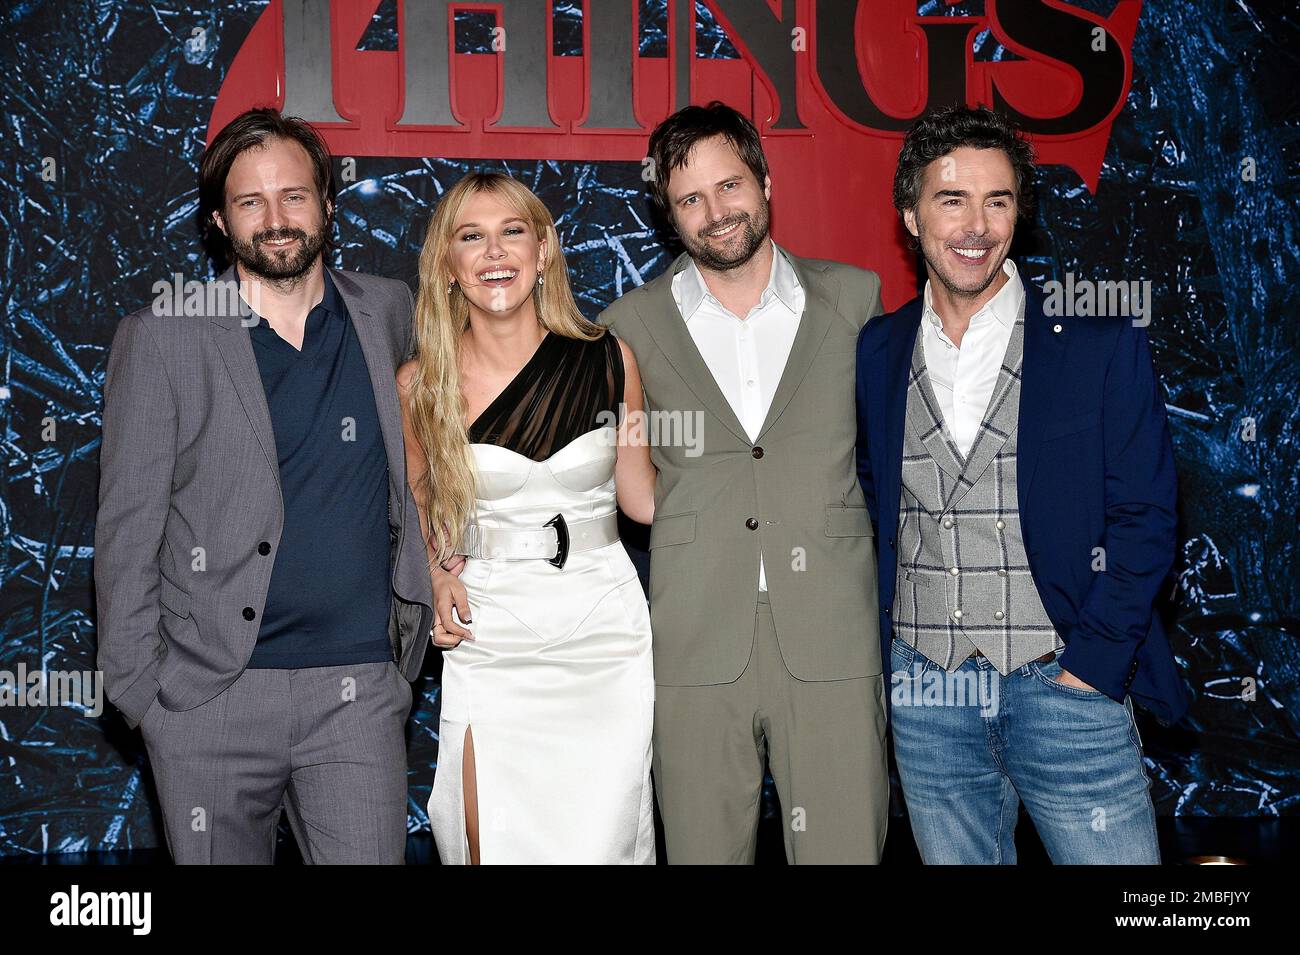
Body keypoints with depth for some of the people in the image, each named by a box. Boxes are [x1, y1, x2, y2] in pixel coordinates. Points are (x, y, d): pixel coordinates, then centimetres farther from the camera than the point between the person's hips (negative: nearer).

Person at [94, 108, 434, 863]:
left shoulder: (388, 313, 7)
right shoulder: (162, 338, -1)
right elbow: (128, 528, 0)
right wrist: (138, 686, -5)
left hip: (358, 689, 2)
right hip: (208, 696, -1)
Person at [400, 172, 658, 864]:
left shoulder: (608, 359, -2)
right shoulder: (421, 384, -2)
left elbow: (642, 498, 7)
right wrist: (436, 573, -3)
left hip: (604, 628, 0)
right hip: (487, 638, 0)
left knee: (601, 846, 4)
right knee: (491, 850, 3)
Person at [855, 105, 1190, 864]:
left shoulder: (1103, 346, -3)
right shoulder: (875, 353, 5)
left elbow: (1142, 520, -3)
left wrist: (1091, 665, -9)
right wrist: (881, 647, 4)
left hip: (1069, 686, -2)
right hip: (927, 690, 2)